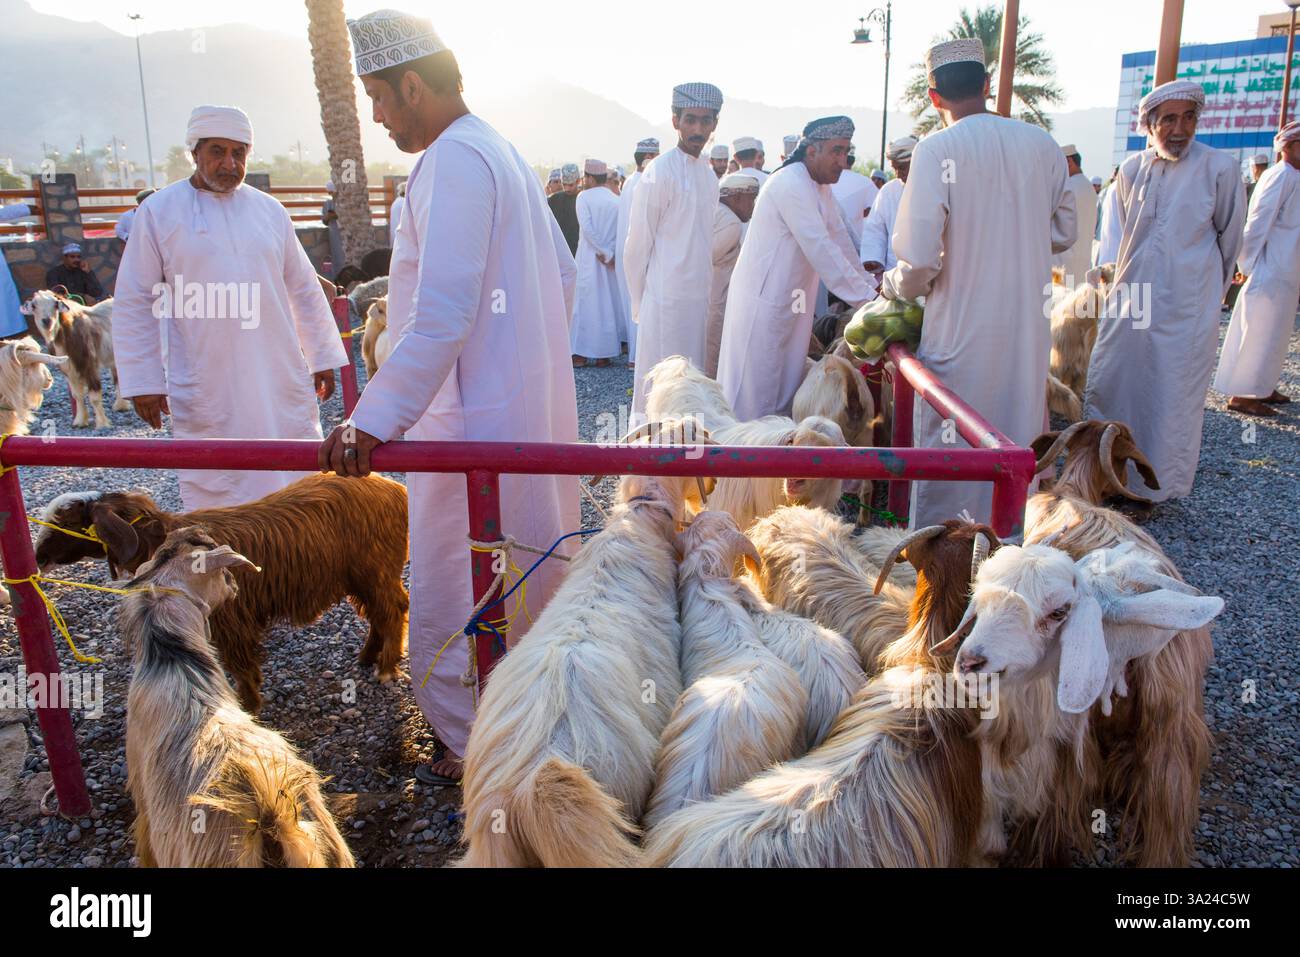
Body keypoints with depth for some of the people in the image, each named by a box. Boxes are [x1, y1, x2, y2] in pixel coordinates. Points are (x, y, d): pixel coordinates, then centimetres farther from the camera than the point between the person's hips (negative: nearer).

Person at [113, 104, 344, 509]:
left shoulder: (270, 210, 10)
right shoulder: (158, 212, 1)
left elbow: (304, 290, 16)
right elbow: (133, 304, 1)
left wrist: (323, 356, 14)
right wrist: (142, 380, -3)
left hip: (283, 383, 3)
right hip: (205, 394, -3)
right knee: (214, 496, 3)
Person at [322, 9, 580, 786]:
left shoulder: (454, 161, -15)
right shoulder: (502, 153, 16)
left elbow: (442, 315, -25)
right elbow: (564, 273, 21)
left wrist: (376, 422, -23)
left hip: (474, 422, -10)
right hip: (535, 409, 11)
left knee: (451, 604, 1)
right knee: (538, 588, 20)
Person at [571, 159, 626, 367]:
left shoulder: (584, 196, -5)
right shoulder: (616, 200, 7)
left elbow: (587, 228, -14)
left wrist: (604, 253, -10)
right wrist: (610, 253, -5)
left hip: (590, 258, -4)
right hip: (611, 259, 4)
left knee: (586, 303, 0)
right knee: (609, 303, 8)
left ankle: (582, 353, -1)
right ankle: (605, 353, 9)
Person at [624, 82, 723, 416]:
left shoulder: (709, 175, 11)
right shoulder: (660, 172, -12)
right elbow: (637, 246, -9)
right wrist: (640, 302, -3)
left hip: (698, 298, 7)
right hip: (666, 299, -7)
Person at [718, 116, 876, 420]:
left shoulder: (820, 187, 11)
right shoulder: (791, 184, -20)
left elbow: (840, 240, 13)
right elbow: (821, 250, -25)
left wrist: (869, 284, 8)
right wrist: (866, 298, -22)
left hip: (791, 301, 10)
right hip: (763, 301, -10)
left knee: (784, 390, 16)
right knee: (756, 396, -2)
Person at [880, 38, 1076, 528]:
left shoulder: (936, 150, -12)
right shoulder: (1043, 145, 3)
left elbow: (919, 262, -16)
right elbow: (1063, 234, 15)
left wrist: (892, 286, 4)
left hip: (962, 332, -5)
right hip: (1028, 332, 5)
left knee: (949, 452, 7)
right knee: (1018, 446, 17)